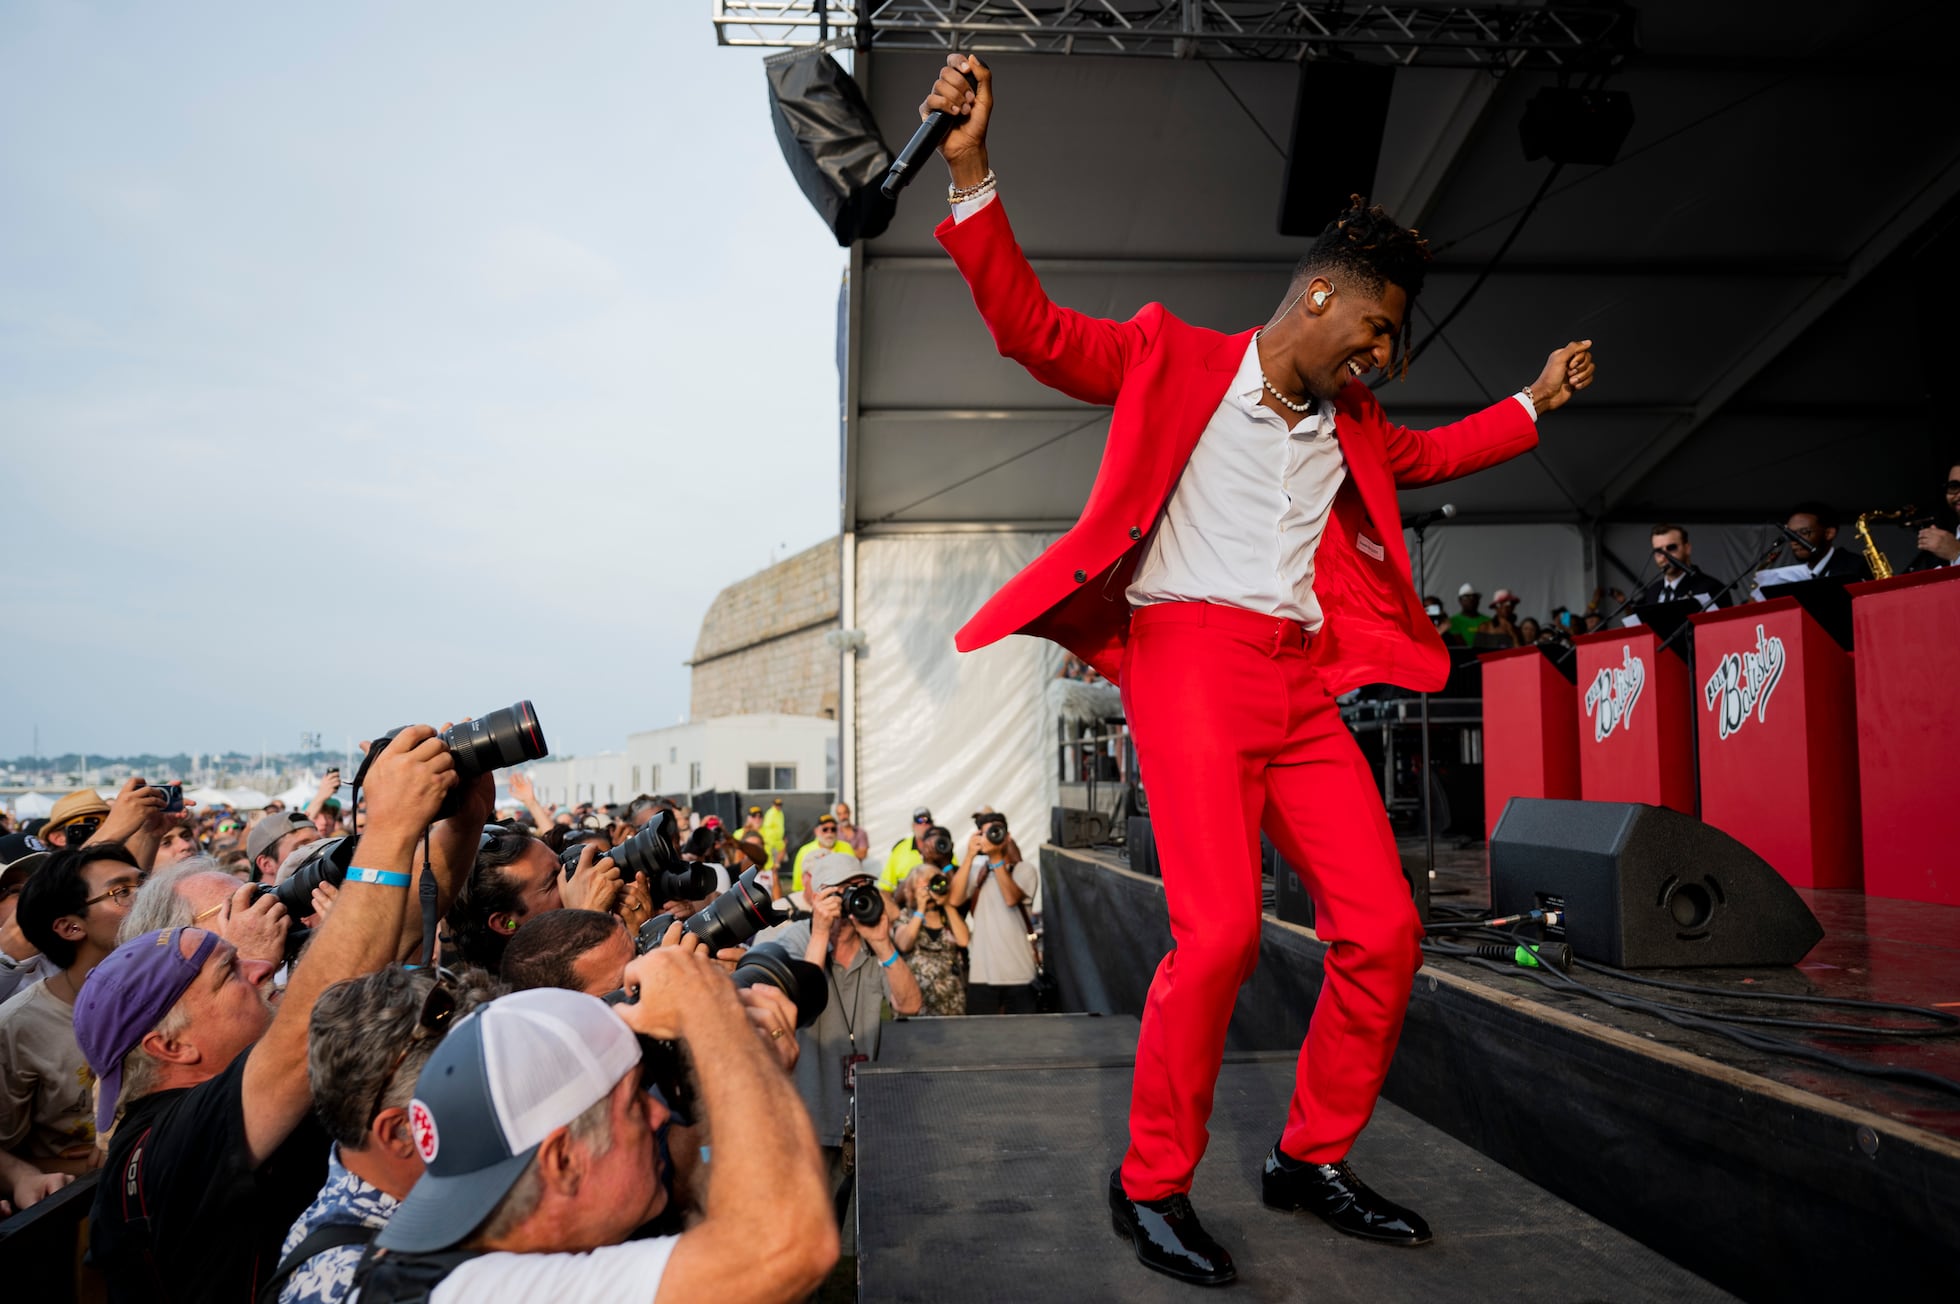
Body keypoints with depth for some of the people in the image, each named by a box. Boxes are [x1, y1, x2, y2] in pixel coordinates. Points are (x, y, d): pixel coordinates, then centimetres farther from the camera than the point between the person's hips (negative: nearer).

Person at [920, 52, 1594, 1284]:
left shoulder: (1351, 426, 24)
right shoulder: (1172, 358, 5)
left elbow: (1430, 453, 44)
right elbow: (1032, 329, -2)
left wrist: (1535, 401, 42)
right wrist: (973, 169, -10)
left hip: (1302, 680, 7)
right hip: (1190, 656, -7)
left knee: (1385, 927, 0)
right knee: (1220, 929, -19)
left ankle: (1312, 1158, 21)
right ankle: (1152, 1183, 3)